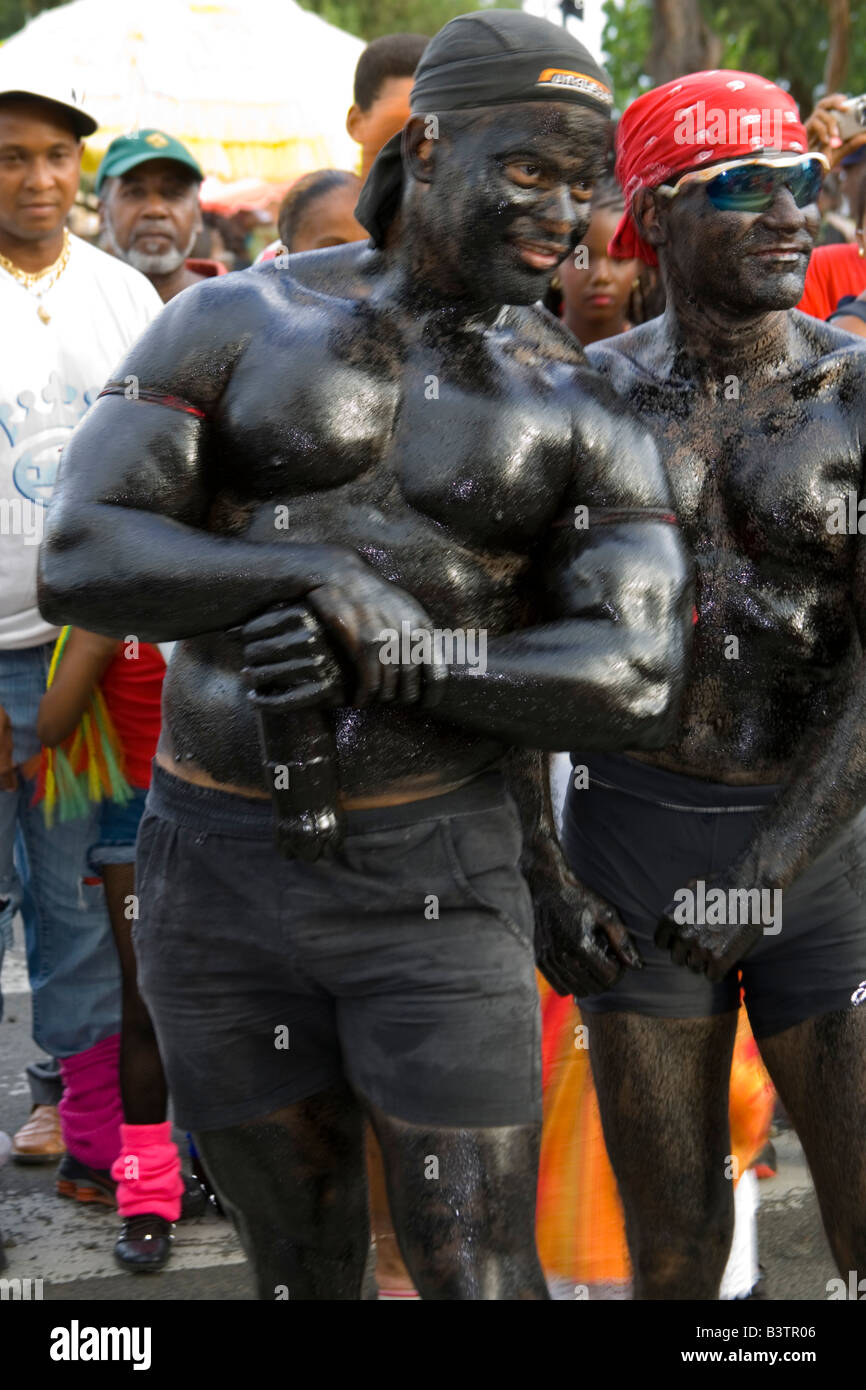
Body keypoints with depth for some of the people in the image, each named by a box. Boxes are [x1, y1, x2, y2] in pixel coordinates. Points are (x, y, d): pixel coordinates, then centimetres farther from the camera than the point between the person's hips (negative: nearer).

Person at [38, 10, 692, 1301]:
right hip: (221, 872, 1)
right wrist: (323, 574, -26)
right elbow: (80, 564, -12)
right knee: (305, 1270, 15)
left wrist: (385, 653, -24)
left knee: (481, 1280, -1)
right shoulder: (235, 325, -1)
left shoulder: (577, 410, 0)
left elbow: (636, 679, -12)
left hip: (431, 880, -1)